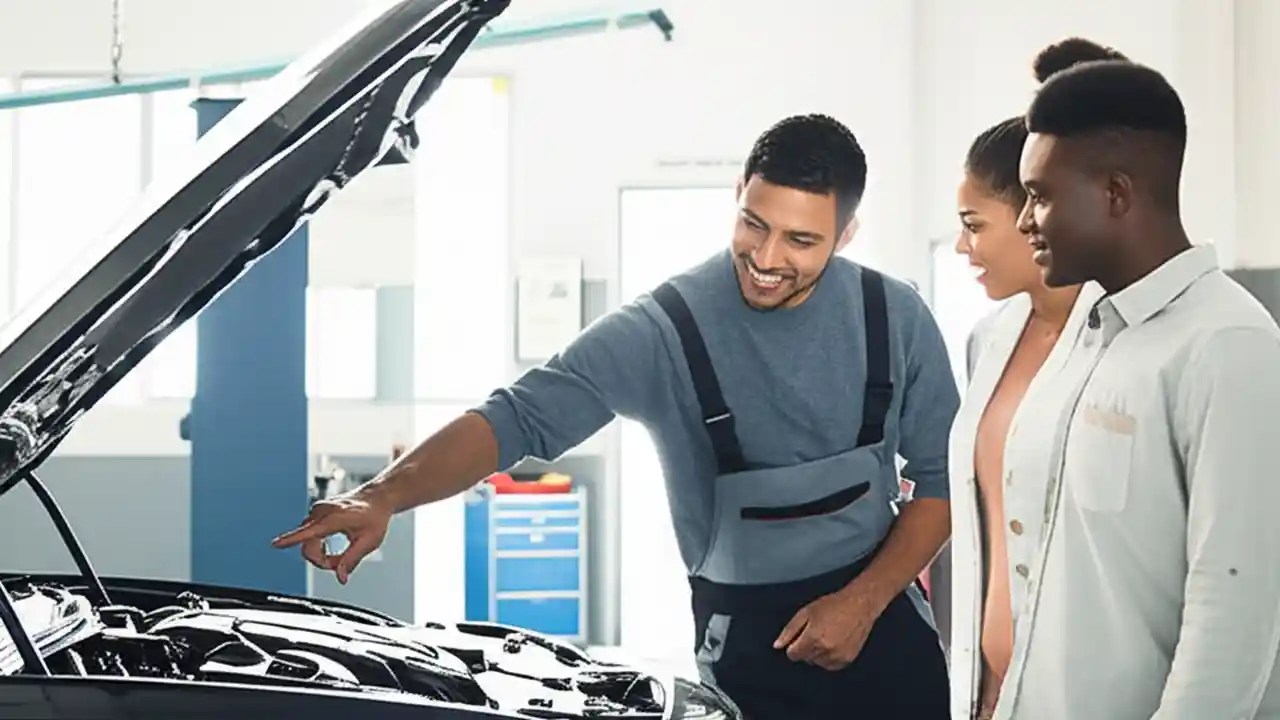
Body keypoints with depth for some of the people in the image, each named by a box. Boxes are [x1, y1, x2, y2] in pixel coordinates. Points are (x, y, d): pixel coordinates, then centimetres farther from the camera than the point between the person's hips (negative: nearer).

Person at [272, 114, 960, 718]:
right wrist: (383, 495, -36)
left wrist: (864, 600, -9)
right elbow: (519, 417, -21)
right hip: (748, 639, -2)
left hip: (885, 624, 2)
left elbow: (943, 480, 3)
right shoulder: (664, 330, -13)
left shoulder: (896, 317, -4)